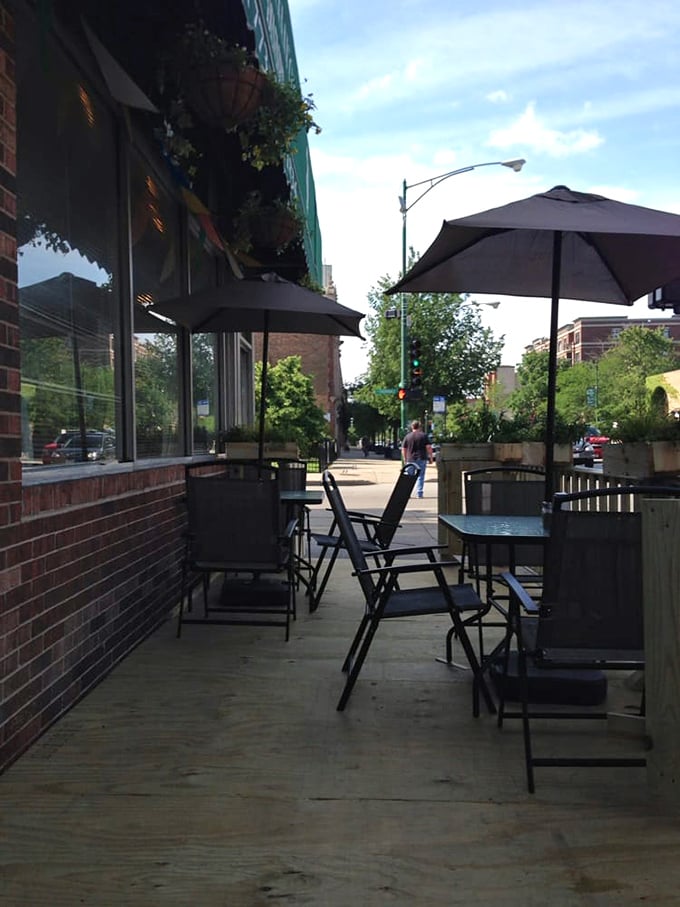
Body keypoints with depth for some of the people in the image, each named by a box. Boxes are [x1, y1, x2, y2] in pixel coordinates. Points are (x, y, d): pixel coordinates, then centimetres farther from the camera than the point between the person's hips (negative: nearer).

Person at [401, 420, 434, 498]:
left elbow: (403, 449, 6)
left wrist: (405, 459, 16)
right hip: (422, 459, -1)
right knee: (420, 476, 4)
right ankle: (419, 493, 1)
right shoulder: (423, 435, 1)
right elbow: (429, 447, -4)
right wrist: (431, 458, 3)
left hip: (410, 460, 1)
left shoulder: (407, 436, 5)